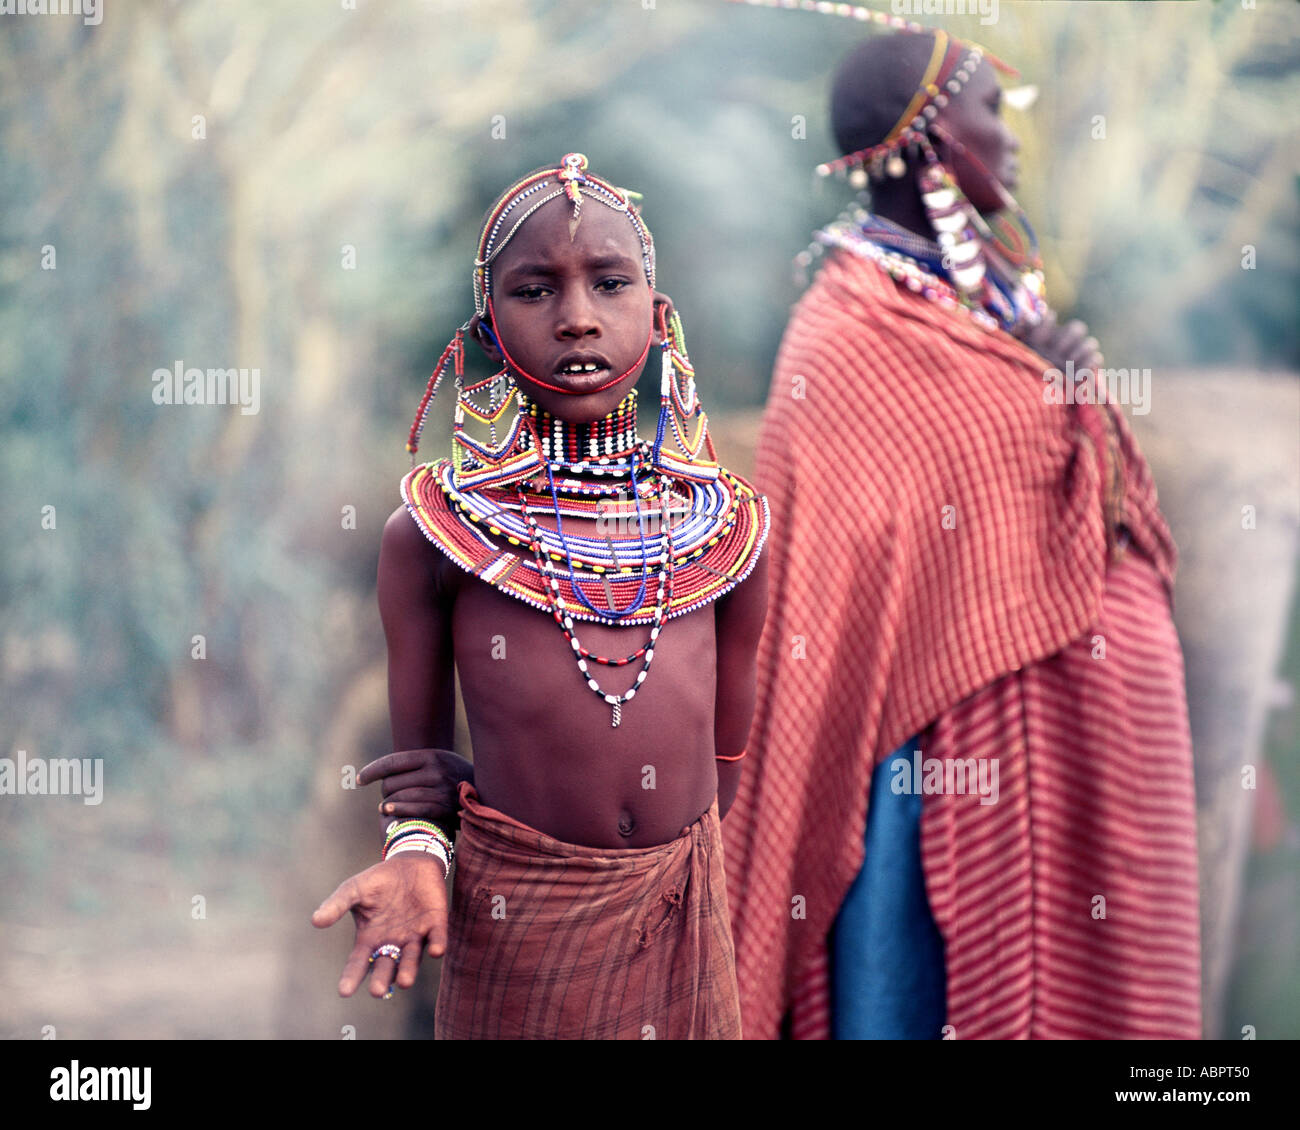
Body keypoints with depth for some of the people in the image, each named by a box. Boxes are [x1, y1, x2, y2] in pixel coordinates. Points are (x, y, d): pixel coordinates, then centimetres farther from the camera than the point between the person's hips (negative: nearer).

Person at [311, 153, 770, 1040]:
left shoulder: (729, 527, -1)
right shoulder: (431, 534, -5)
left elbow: (721, 769, 3)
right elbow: (416, 756, 3)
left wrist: (479, 793, -5)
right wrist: (416, 851, -19)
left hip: (682, 919, 2)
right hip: (516, 931, -2)